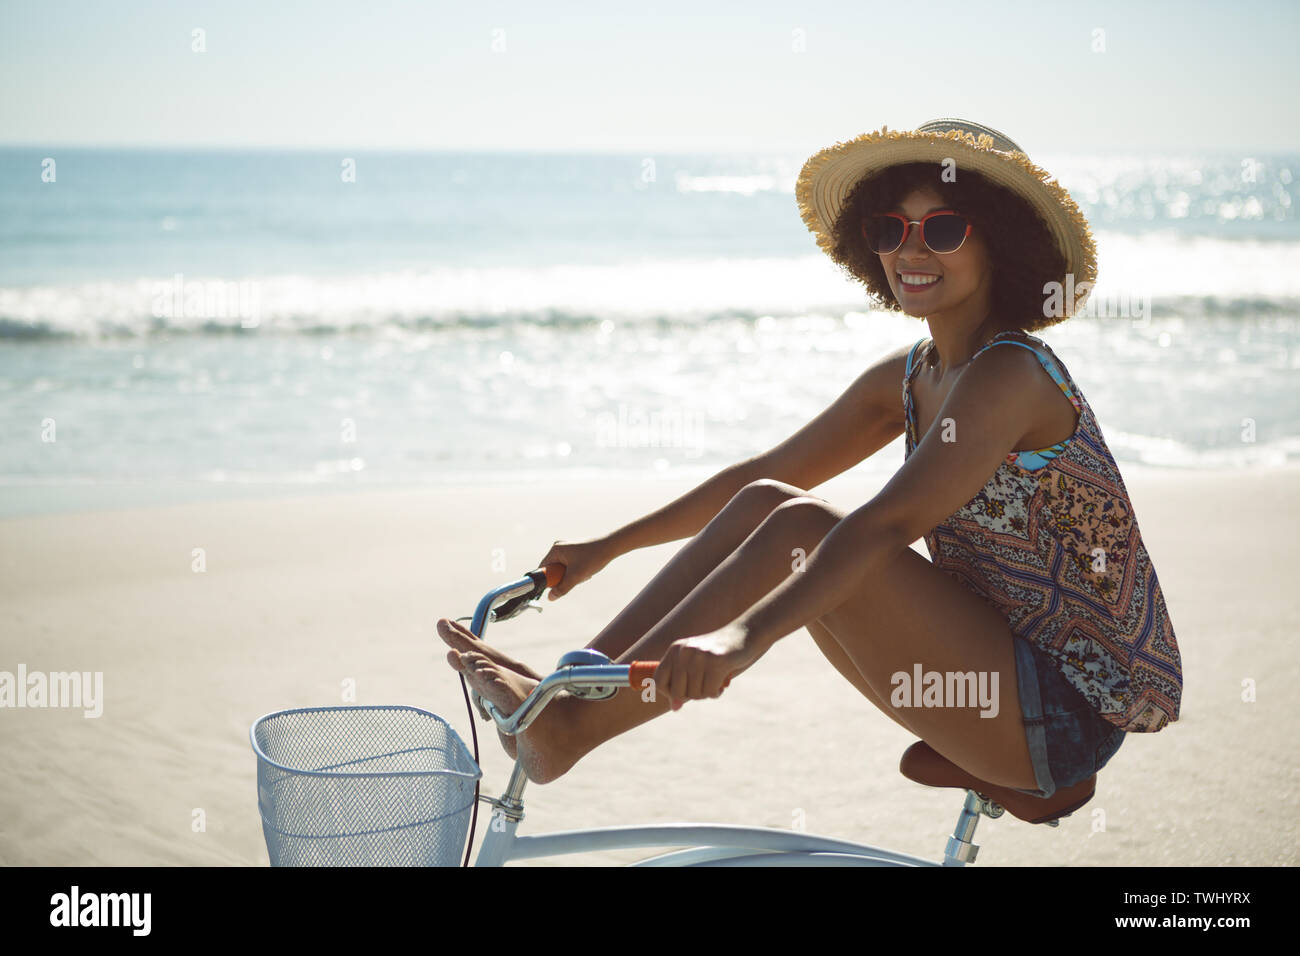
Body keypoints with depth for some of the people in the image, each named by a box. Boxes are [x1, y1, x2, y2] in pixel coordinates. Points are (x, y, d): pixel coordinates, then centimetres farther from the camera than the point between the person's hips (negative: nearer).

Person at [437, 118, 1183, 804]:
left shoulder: (1011, 374, -19)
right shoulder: (907, 378, 8)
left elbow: (888, 523, -34)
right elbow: (763, 474, 17)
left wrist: (744, 636, -44)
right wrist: (609, 547, 18)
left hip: (1073, 709, -8)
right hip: (998, 674, 8)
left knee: (803, 530, -23)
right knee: (764, 505, -2)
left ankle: (575, 725, -18)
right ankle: (569, 689, -6)